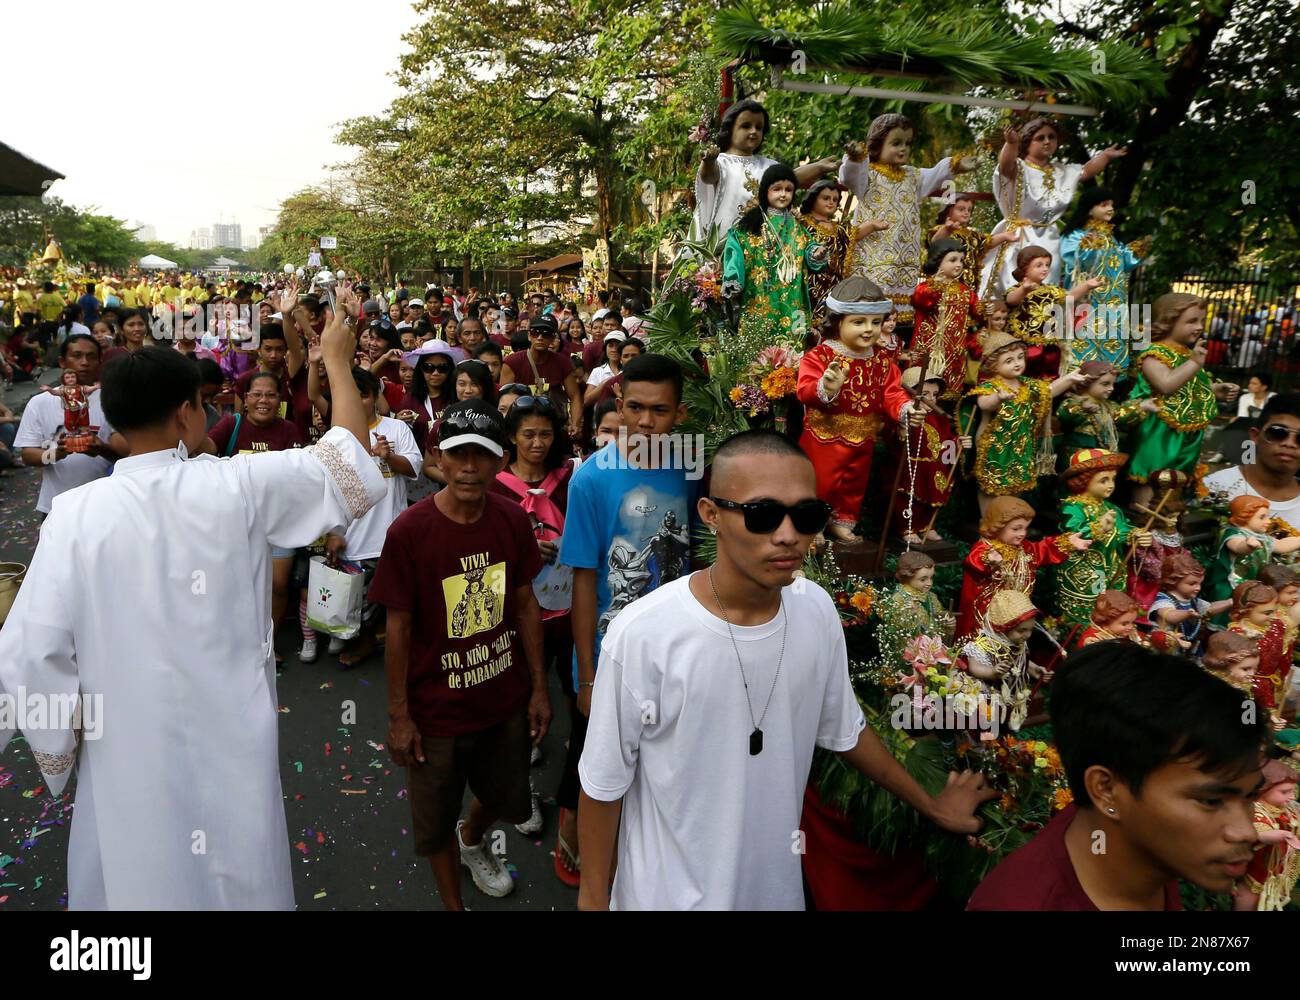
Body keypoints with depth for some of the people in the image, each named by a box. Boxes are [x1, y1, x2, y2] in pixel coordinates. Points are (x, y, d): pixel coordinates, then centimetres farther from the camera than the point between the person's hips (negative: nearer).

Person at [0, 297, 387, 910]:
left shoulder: (75, 513, -12)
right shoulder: (234, 486, -14)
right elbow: (352, 465, -3)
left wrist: (60, 741, 6)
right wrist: (337, 361, 8)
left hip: (126, 757, 1)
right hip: (232, 750, 0)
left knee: (134, 882, 22)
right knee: (236, 882, 20)